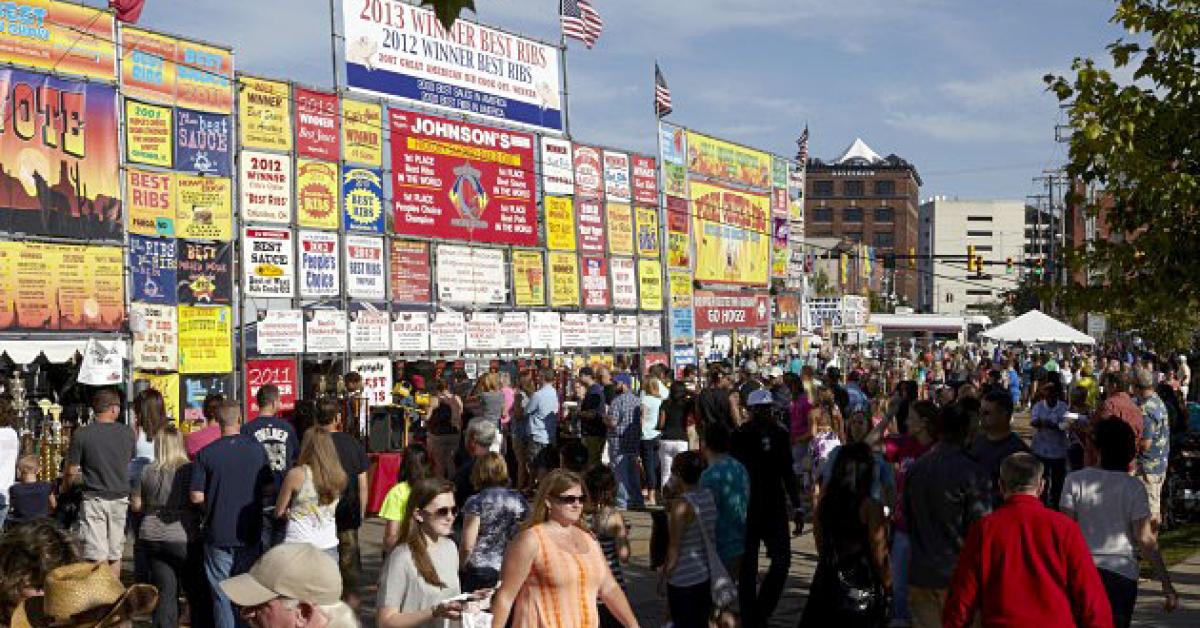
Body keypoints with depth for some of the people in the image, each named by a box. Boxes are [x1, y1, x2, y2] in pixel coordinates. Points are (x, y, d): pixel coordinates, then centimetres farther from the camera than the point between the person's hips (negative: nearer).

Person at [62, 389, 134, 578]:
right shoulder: (128, 433, -1)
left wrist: (63, 491, 14)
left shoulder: (81, 435, -9)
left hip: (94, 499, -3)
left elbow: (71, 473, -5)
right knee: (115, 554, 14)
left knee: (97, 556, -3)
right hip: (120, 498, 3)